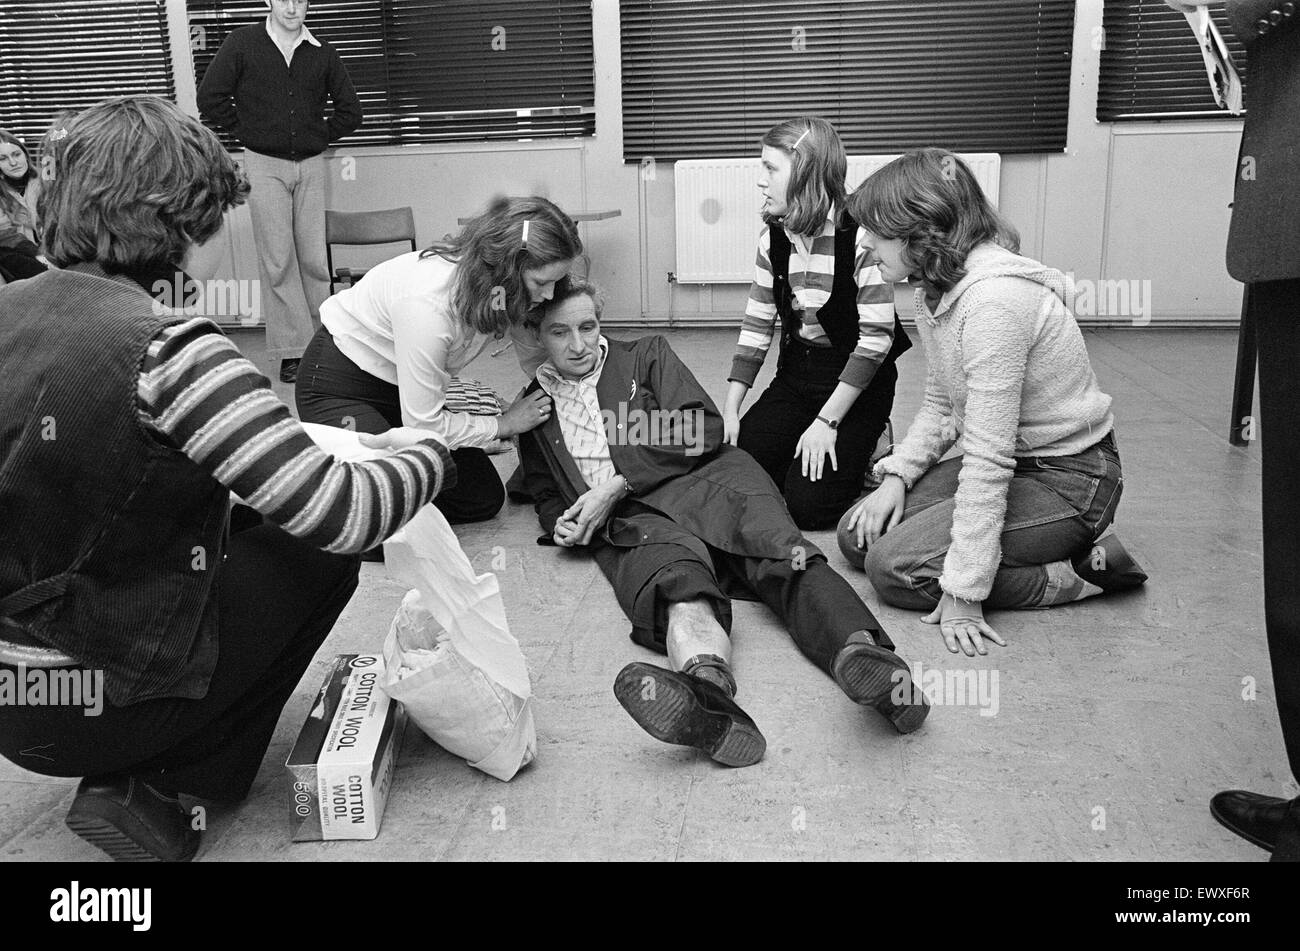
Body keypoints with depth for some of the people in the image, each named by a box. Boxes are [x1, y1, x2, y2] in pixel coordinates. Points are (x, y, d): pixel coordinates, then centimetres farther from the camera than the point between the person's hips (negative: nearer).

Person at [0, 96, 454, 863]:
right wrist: (429, 454, -4)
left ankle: (137, 774, 23)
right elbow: (338, 516, -24)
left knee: (232, 518, 23)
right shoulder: (168, 350, -23)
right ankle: (161, 789, 8)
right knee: (318, 549, 9)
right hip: (86, 707, -7)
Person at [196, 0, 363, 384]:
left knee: (314, 258, 1)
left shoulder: (323, 53, 8)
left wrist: (321, 137, 8)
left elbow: (350, 110, 15)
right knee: (278, 260, -4)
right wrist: (246, 132, 1)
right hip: (264, 165, -2)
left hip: (311, 165, 2)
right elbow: (210, 97, 2)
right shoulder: (242, 43, 2)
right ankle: (293, 350, 0)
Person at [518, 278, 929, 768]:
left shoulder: (646, 353, 20)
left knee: (781, 551, -33)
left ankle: (859, 650, -60)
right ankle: (707, 684, -70)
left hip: (706, 478, 1)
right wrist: (561, 524, 6)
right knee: (678, 581, -37)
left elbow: (703, 429, 6)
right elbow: (545, 494, 32)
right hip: (636, 520, -1)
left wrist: (617, 485, -2)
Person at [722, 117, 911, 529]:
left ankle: (864, 451, 12)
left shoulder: (860, 235, -19)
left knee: (806, 503, -16)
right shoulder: (774, 237, 1)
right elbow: (756, 327, 5)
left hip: (858, 381, -6)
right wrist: (730, 410, -3)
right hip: (795, 373, 6)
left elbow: (875, 338, -20)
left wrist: (826, 422, -20)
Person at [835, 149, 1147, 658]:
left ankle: (1080, 572, -6)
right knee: (858, 535, 0)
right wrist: (898, 475, -5)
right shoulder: (937, 289, 2)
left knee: (894, 567, -18)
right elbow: (940, 406, 12)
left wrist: (963, 589, -27)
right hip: (1012, 460, 9)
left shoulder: (994, 299, -28)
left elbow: (989, 455, -29)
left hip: (1066, 480, -9)